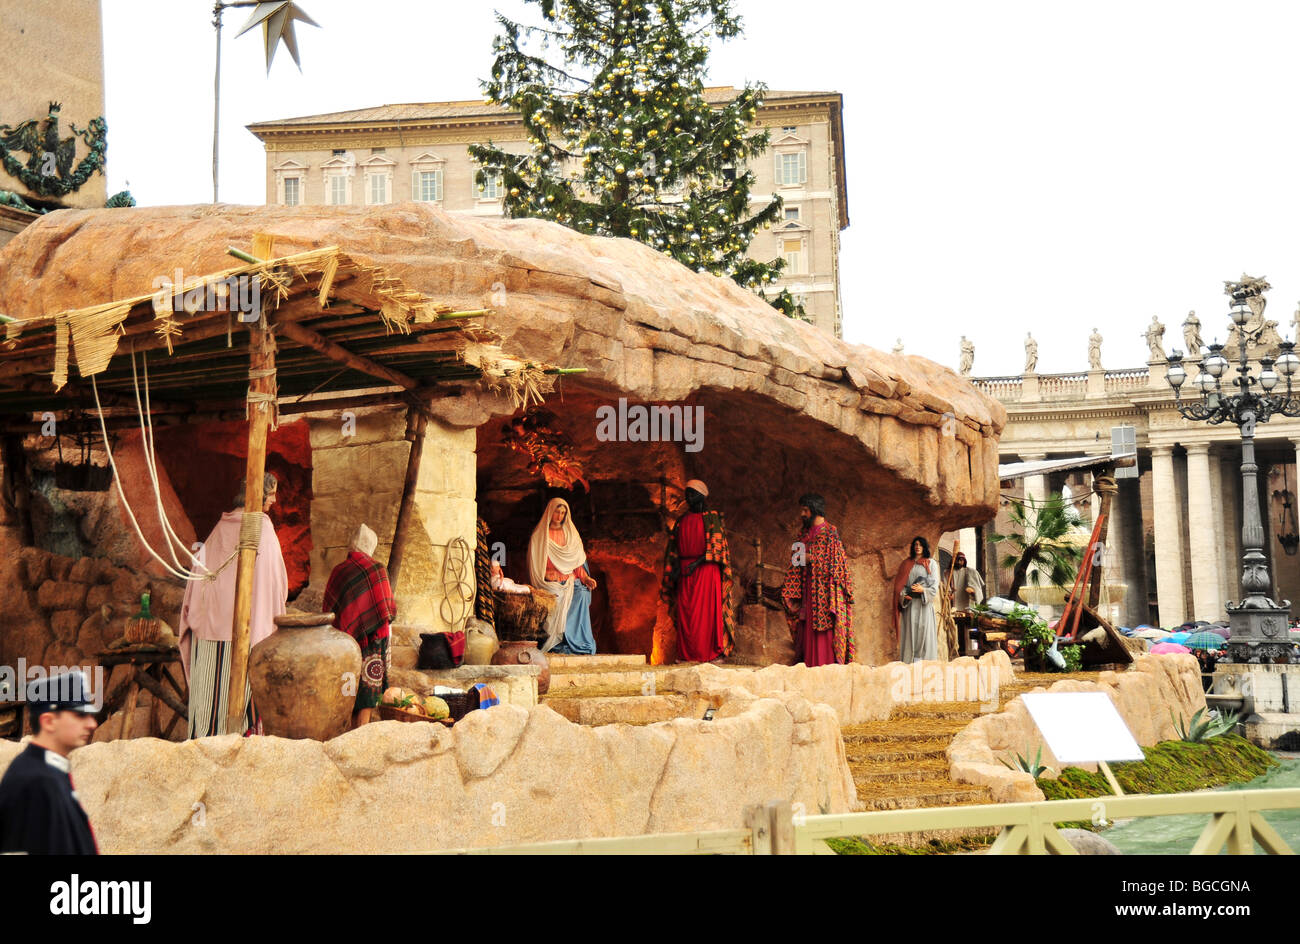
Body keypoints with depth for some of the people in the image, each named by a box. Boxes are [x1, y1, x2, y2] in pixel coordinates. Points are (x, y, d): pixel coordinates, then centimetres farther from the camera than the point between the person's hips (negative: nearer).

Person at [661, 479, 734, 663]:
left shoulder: (712, 518, 2)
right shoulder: (682, 520, 17)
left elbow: (717, 544, -6)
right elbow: (674, 547, 16)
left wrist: (698, 563, -15)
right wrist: (676, 568, 1)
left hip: (706, 569, -5)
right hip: (685, 571, 5)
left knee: (706, 609, -9)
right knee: (685, 611, -1)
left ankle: (712, 652, -6)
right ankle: (688, 653, 1)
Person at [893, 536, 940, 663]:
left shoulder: (931, 563, 10)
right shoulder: (906, 564, 16)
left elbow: (935, 583, 1)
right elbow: (900, 583, 11)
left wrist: (923, 590, -16)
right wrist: (903, 594, -8)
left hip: (925, 603, -2)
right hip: (910, 603, 2)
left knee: (925, 629, -8)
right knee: (910, 631, -4)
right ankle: (911, 661, -5)